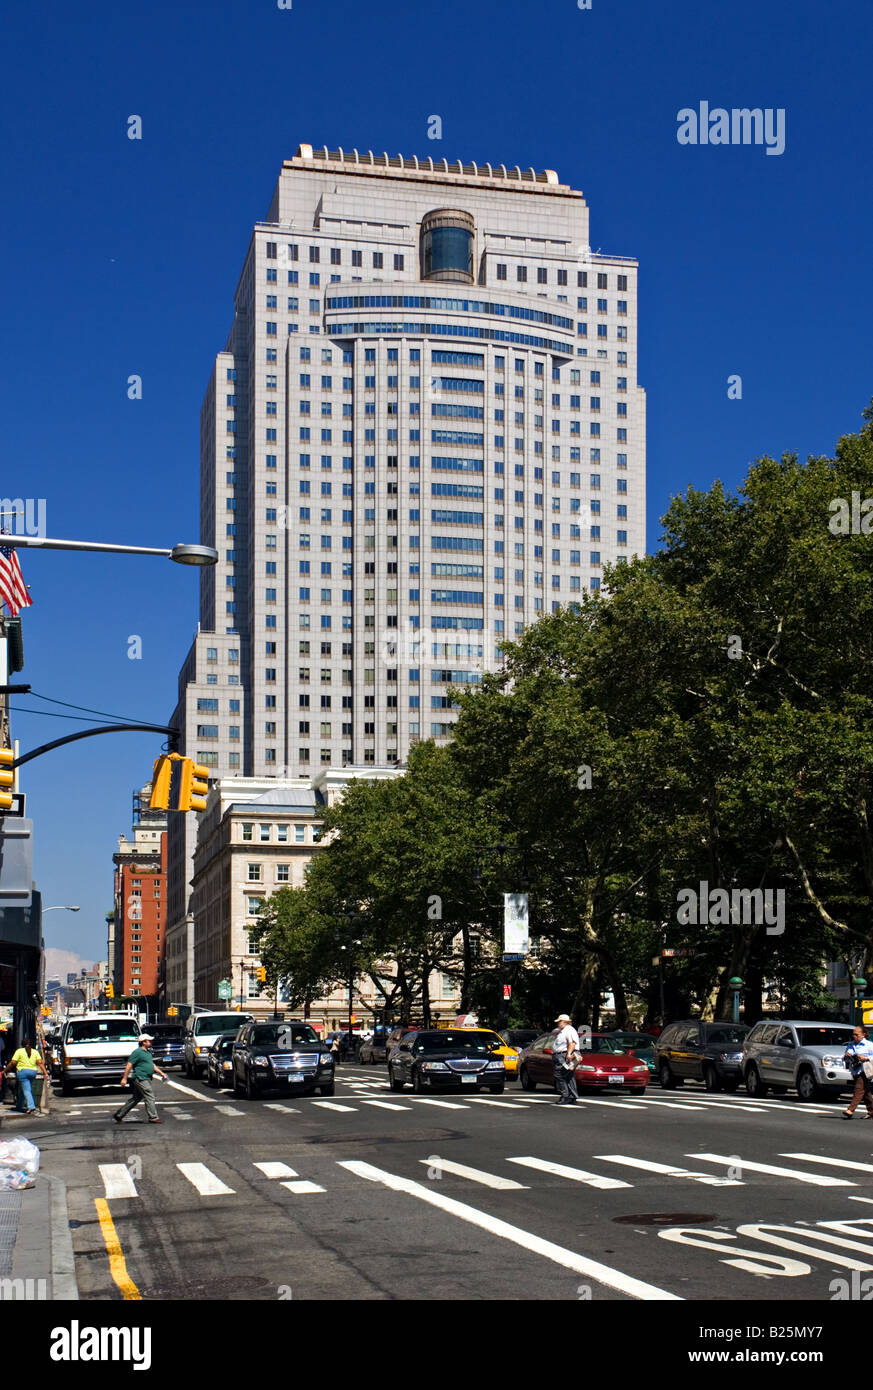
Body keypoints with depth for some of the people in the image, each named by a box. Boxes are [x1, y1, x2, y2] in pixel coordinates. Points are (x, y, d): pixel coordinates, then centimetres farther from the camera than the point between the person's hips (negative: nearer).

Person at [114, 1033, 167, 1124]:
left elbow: (152, 1065, 27)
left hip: (146, 1079, 10)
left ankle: (119, 1115, 17)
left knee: (135, 1099, 12)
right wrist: (124, 1078, -15)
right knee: (150, 1097, -9)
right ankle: (153, 1117, -5)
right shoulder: (137, 1052, -11)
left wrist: (161, 1073, 19)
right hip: (141, 1078, -10)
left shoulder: (148, 1052, 18)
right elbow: (129, 1065, -12)